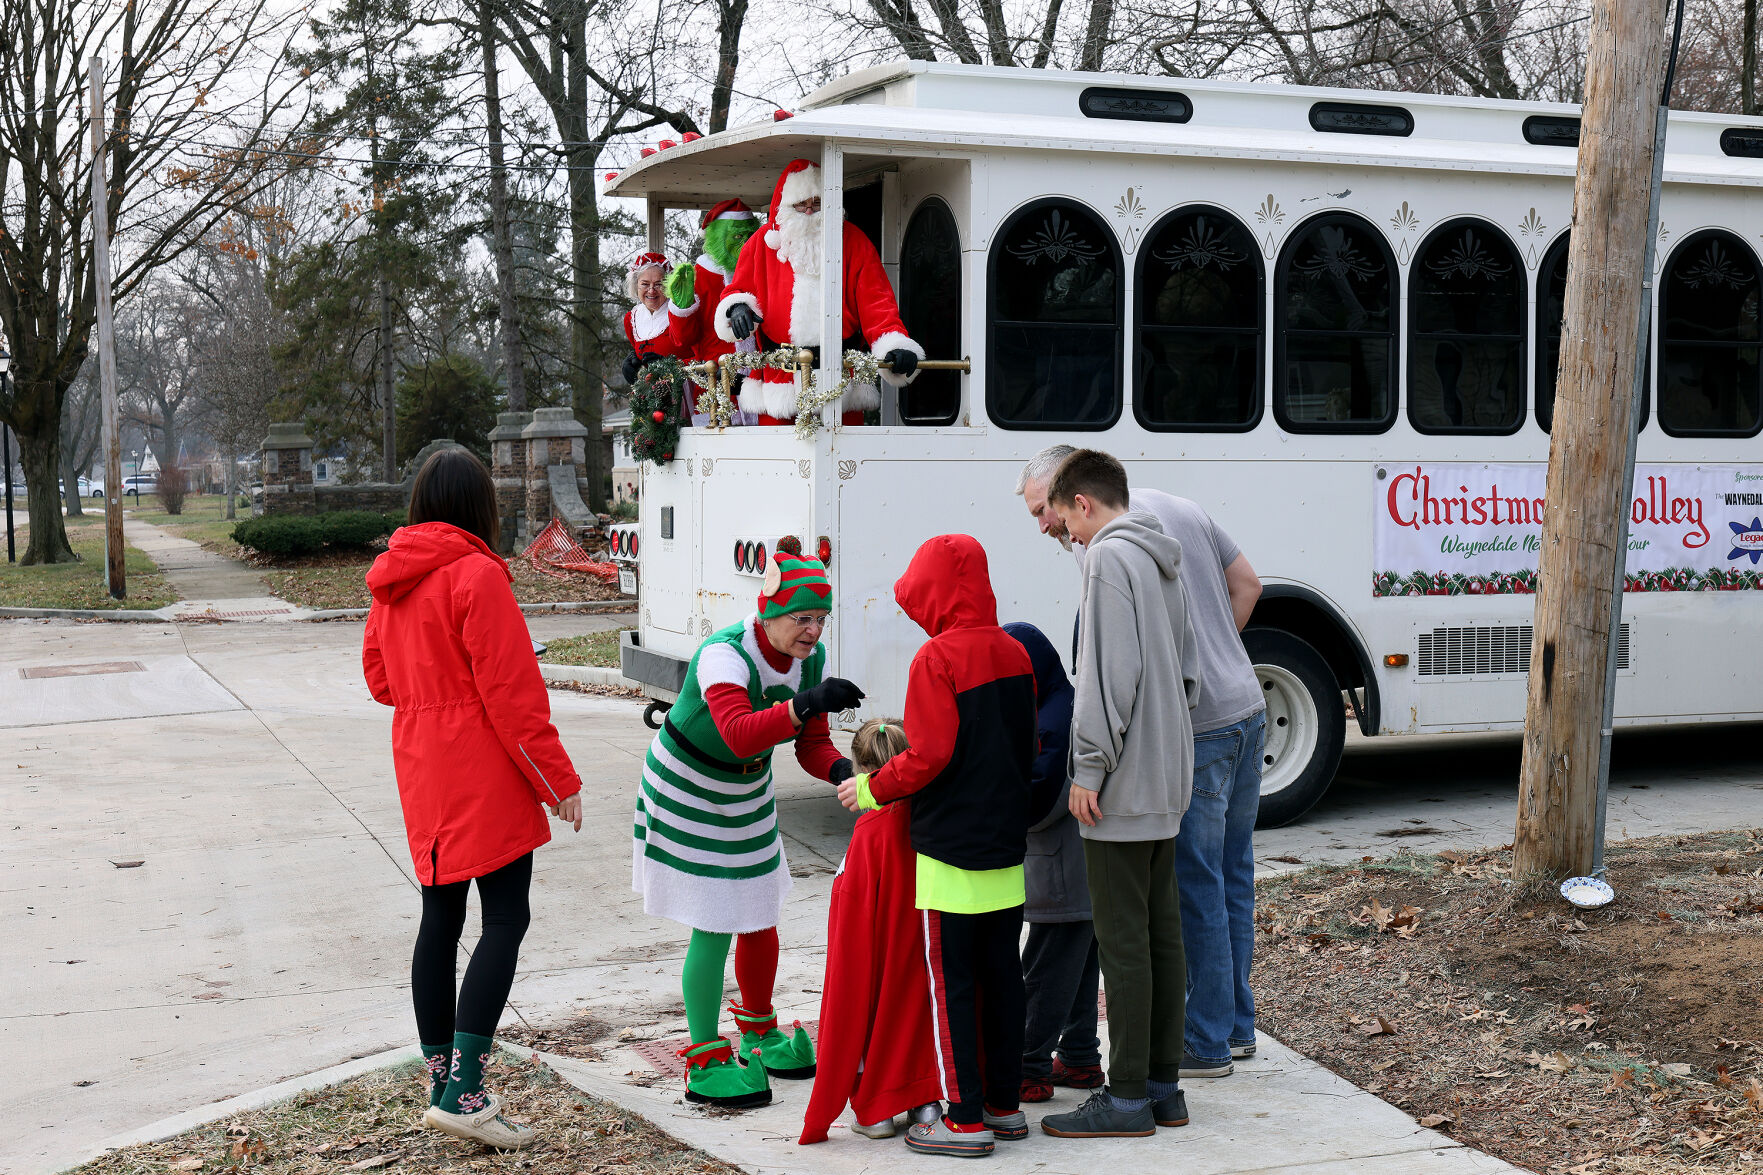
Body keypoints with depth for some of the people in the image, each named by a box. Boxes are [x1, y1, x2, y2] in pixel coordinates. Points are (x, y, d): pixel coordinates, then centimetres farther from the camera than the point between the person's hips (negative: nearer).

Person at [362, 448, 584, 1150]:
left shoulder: (392, 580, 11)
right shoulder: (477, 576, -14)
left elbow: (380, 678, 18)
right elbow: (511, 693, -15)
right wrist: (558, 780, -10)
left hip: (421, 767, 8)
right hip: (484, 773, -8)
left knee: (440, 917, 12)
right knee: (505, 920, -6)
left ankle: (441, 1084, 18)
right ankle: (463, 1093, -12)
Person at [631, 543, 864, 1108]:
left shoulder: (811, 658, -11)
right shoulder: (724, 655, -33)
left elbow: (812, 744, -7)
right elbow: (740, 734, -50)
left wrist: (844, 770, -28)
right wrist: (806, 703, -61)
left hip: (746, 793, 7)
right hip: (686, 792, -7)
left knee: (759, 917, 16)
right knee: (713, 927, -8)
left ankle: (759, 1034, 38)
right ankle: (706, 1063, 4)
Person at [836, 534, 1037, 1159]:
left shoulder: (938, 657, -14)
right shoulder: (1015, 653, 7)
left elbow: (929, 756, -18)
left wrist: (873, 788, -5)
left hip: (951, 851, -7)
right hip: (1009, 843, 7)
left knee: (950, 985, 0)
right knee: (1001, 975, 14)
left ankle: (966, 1119, 3)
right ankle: (1005, 1103, 22)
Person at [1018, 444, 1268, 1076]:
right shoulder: (1181, 507, 13)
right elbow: (1247, 583, 18)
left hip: (1194, 731, -8)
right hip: (1247, 710, 9)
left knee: (1195, 887, 1)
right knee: (1233, 876, 16)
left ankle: (1206, 1043, 9)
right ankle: (1237, 1025, 25)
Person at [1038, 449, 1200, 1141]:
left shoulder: (1109, 557, -13)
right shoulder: (1163, 561, 16)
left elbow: (1110, 674, -21)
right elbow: (1186, 668, 20)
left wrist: (1089, 769, -18)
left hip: (1122, 786, -9)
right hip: (1168, 780, 9)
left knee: (1123, 940, -5)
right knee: (1161, 932, 12)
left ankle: (1128, 1097, 0)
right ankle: (1163, 1087, 18)